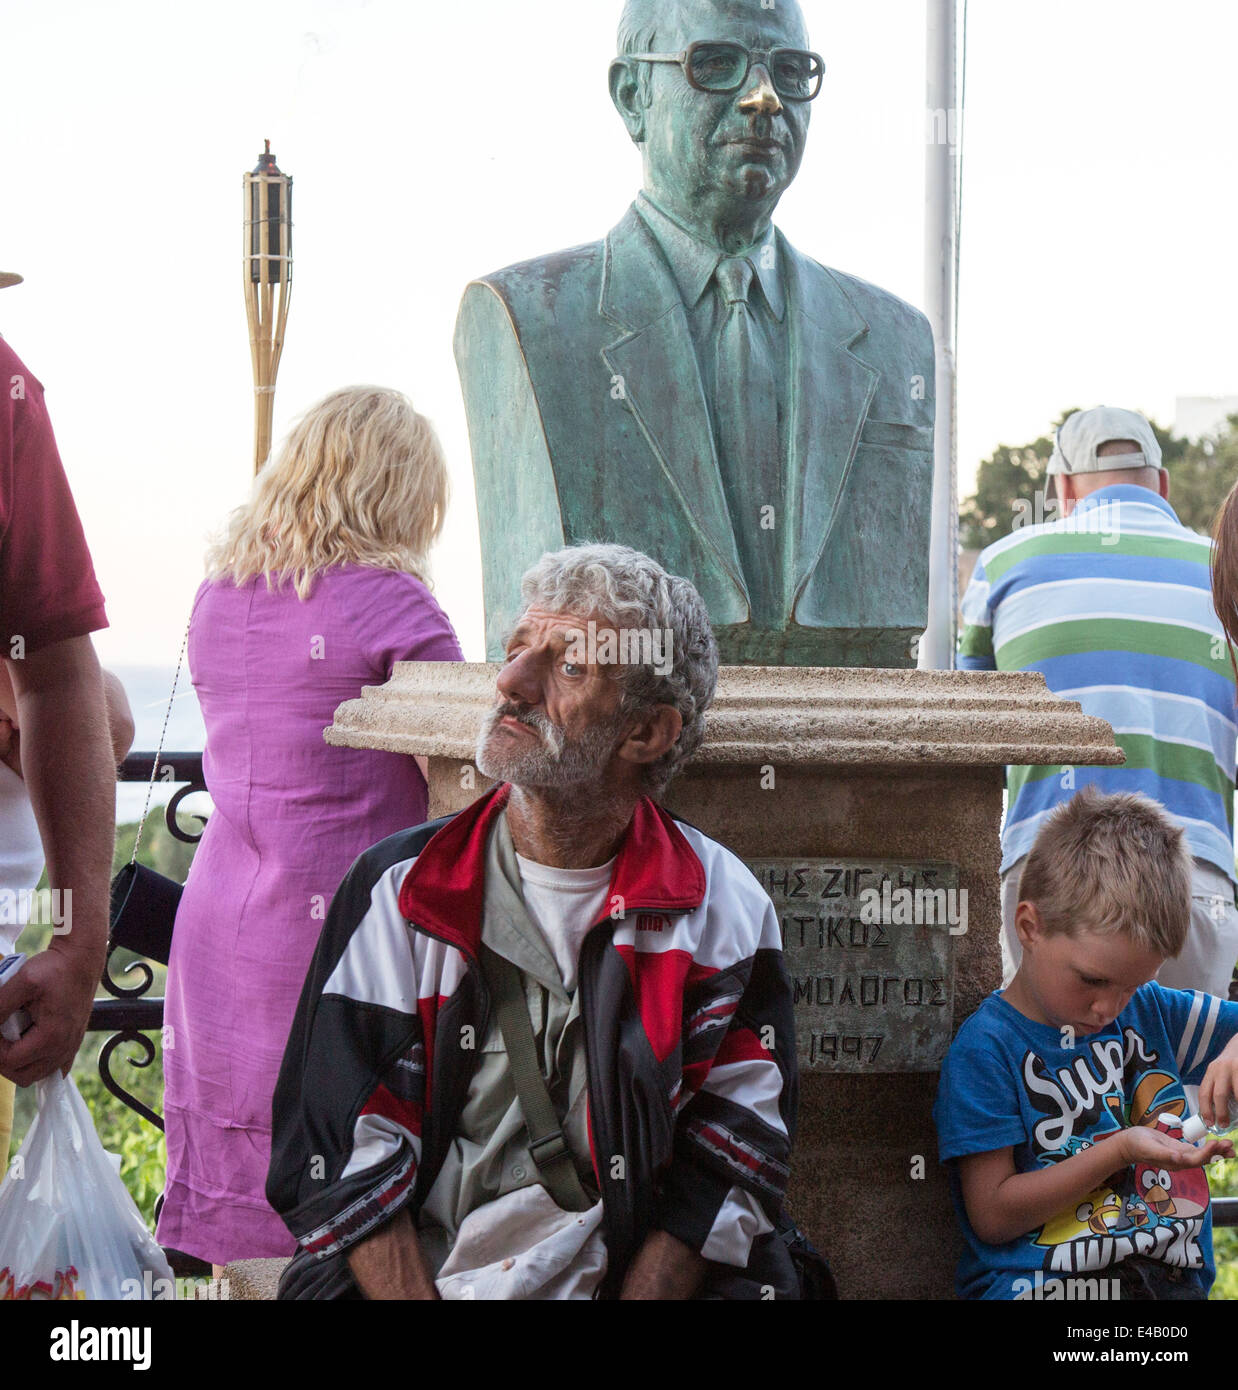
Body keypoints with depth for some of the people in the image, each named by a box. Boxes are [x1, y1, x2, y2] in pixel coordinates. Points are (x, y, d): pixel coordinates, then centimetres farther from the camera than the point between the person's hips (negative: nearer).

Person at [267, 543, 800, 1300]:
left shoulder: (724, 910, 2)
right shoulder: (399, 888, 3)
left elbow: (723, 1176, -2)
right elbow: (344, 1163, -2)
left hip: (631, 1287, 2)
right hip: (425, 1282, -1)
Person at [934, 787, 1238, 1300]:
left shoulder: (1152, 1012, 15)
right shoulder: (986, 1049, -2)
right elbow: (992, 1215, -5)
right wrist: (1119, 1153, -13)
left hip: (1175, 1283, 5)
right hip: (1036, 1284, -5)